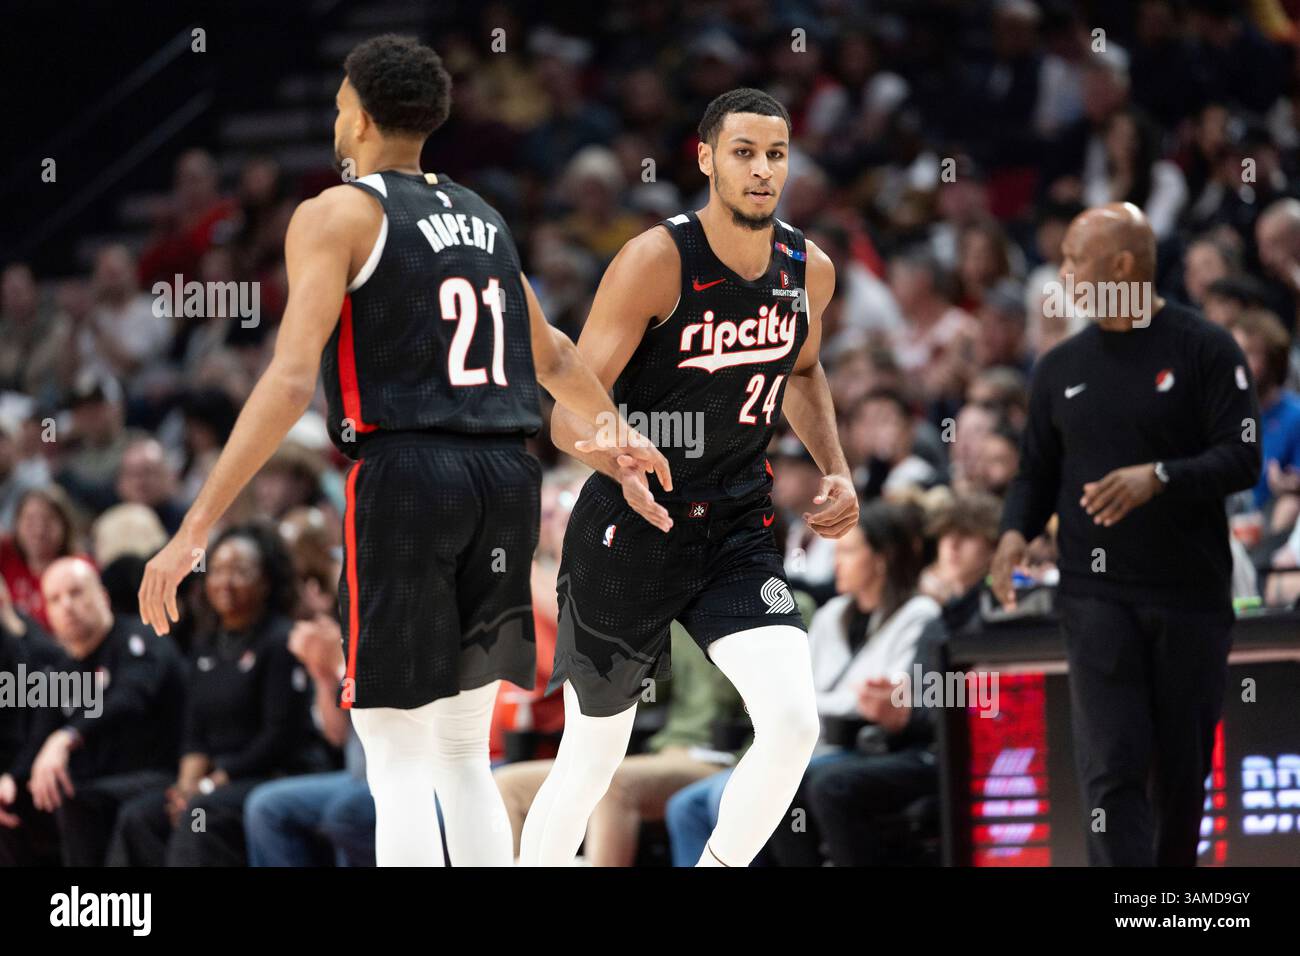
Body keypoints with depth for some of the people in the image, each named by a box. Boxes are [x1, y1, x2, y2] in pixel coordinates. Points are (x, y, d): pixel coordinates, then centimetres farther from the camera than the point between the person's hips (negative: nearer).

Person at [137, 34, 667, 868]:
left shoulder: (339, 215, -3)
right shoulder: (483, 217, 18)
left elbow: (289, 385, -14)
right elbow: (552, 358, 33)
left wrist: (196, 529, -16)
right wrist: (615, 427, 52)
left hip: (405, 472, -6)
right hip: (507, 481, 6)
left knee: (397, 763, -3)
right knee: (463, 755, 17)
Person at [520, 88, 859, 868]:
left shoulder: (810, 271, 1)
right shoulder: (657, 262, -17)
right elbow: (570, 413, -17)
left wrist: (837, 469, 8)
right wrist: (624, 465, -38)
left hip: (739, 533, 4)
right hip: (631, 533, -4)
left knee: (795, 723, -18)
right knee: (592, 756, 6)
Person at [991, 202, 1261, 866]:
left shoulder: (1204, 350, -2)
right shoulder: (1061, 368, 12)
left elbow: (1242, 459, -8)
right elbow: (1037, 472, 18)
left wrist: (1159, 477, -24)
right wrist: (1016, 531, -3)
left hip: (1192, 594, -2)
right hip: (1097, 597, 2)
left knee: (1182, 771, 6)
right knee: (1112, 768, -11)